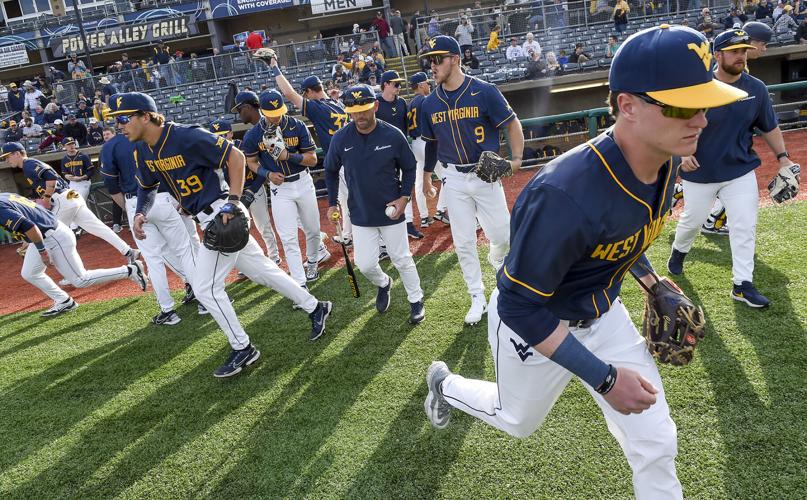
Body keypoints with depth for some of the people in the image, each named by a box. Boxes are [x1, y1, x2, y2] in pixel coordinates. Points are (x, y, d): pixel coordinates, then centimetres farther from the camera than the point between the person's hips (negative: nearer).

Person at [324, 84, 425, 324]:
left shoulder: (393, 135, -14)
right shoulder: (341, 138, -9)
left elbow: (409, 168, 0)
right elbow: (331, 171, 8)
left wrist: (404, 197, -11)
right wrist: (332, 203, 8)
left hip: (392, 211, -2)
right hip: (361, 214, 2)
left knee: (402, 259, 9)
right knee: (365, 264, 4)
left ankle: (416, 300, 30)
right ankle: (383, 284, 38)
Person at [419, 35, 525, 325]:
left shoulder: (484, 92, -11)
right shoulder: (430, 104, 2)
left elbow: (512, 124, -6)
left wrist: (517, 159, -19)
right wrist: (427, 175, 20)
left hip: (486, 174, -3)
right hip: (454, 179, 3)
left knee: (503, 235, 0)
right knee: (463, 243, 5)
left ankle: (497, 258, 38)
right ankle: (477, 298, 21)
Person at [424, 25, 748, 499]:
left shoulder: (663, 161, -13)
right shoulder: (567, 194, -40)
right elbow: (517, 305, -30)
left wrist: (654, 285, 8)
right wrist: (603, 378, -28)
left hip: (602, 314, 6)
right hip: (534, 324, -6)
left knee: (656, 443, 11)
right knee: (519, 420, 23)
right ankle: (446, 384, 52)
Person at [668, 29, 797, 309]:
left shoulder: (757, 89, -1)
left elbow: (770, 127, 9)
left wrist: (782, 157, -1)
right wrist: (683, 151, -18)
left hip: (741, 171, 3)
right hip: (699, 172, -2)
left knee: (745, 227, -3)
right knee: (692, 221, 12)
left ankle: (742, 284, 6)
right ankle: (679, 251, 44)